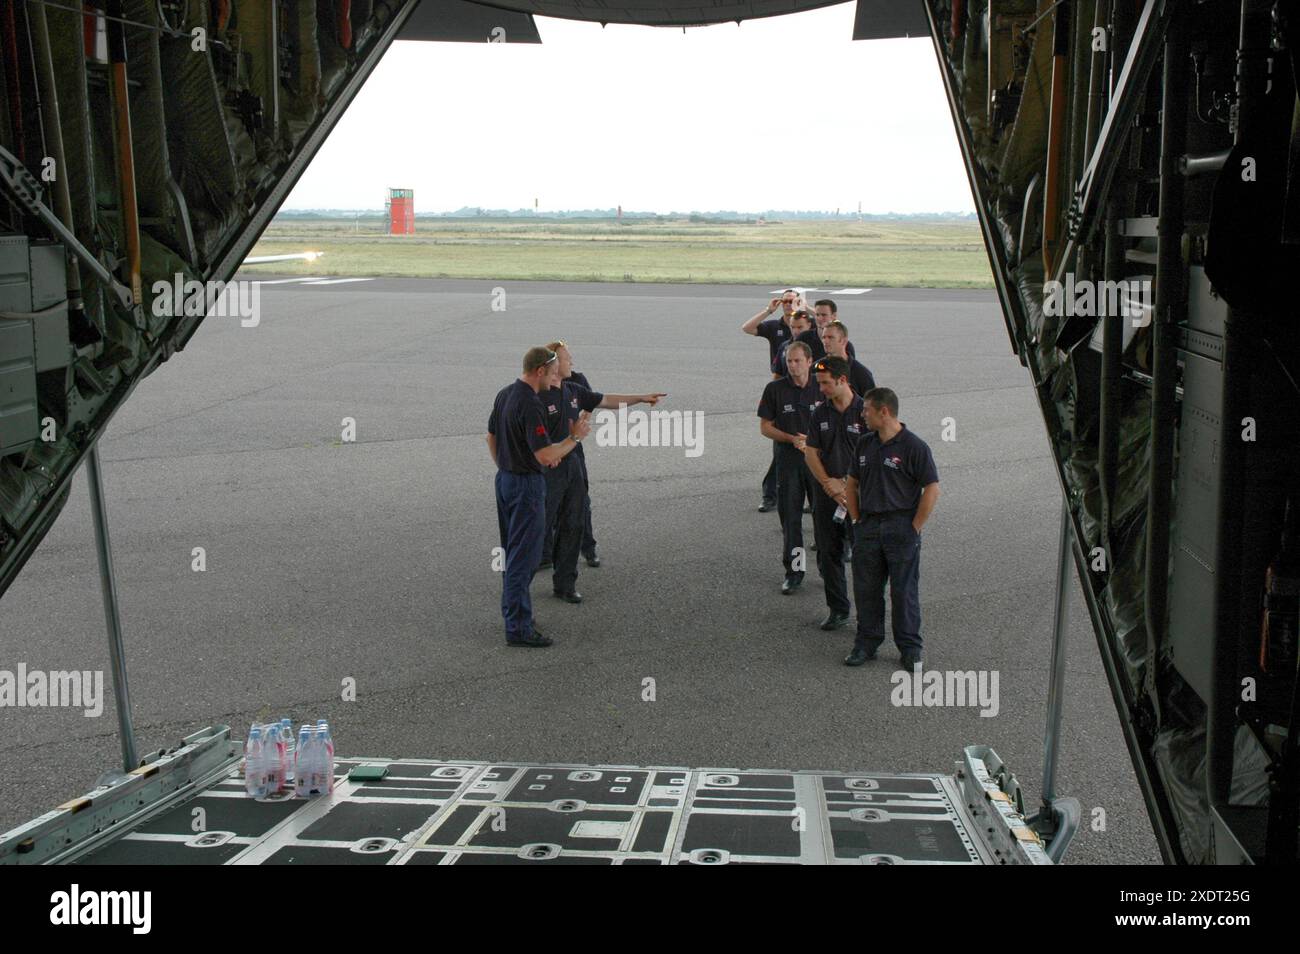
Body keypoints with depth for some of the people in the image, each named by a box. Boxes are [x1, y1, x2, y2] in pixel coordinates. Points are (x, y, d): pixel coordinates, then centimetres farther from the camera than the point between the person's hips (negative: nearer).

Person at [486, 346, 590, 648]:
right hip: (526, 485, -9)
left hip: (504, 479, 10)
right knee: (523, 556, -4)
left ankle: (512, 610, 30)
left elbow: (491, 437, 16)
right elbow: (545, 456, -28)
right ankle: (518, 627, -1)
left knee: (511, 551, 19)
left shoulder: (504, 394, 5)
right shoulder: (530, 406, -24)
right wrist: (575, 436, -15)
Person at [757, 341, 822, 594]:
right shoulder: (775, 389, -1)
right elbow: (765, 427, 1)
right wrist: (792, 439, -13)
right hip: (788, 461, 0)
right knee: (790, 516, 1)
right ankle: (794, 571, 11)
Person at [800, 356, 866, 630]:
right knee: (828, 554, 9)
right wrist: (829, 482, -7)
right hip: (826, 494, 5)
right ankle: (837, 609, 21)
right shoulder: (820, 414, 6)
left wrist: (848, 486, -13)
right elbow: (811, 453, 6)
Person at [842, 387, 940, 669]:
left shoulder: (914, 447, -9)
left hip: (901, 528, -5)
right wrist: (856, 520, 10)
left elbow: (932, 490, -10)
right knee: (866, 588, 9)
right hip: (867, 527, 6)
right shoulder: (865, 444, 10)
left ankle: (910, 648, 12)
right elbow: (852, 484, 18)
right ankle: (867, 643, 21)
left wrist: (914, 528, -11)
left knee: (904, 590, 1)